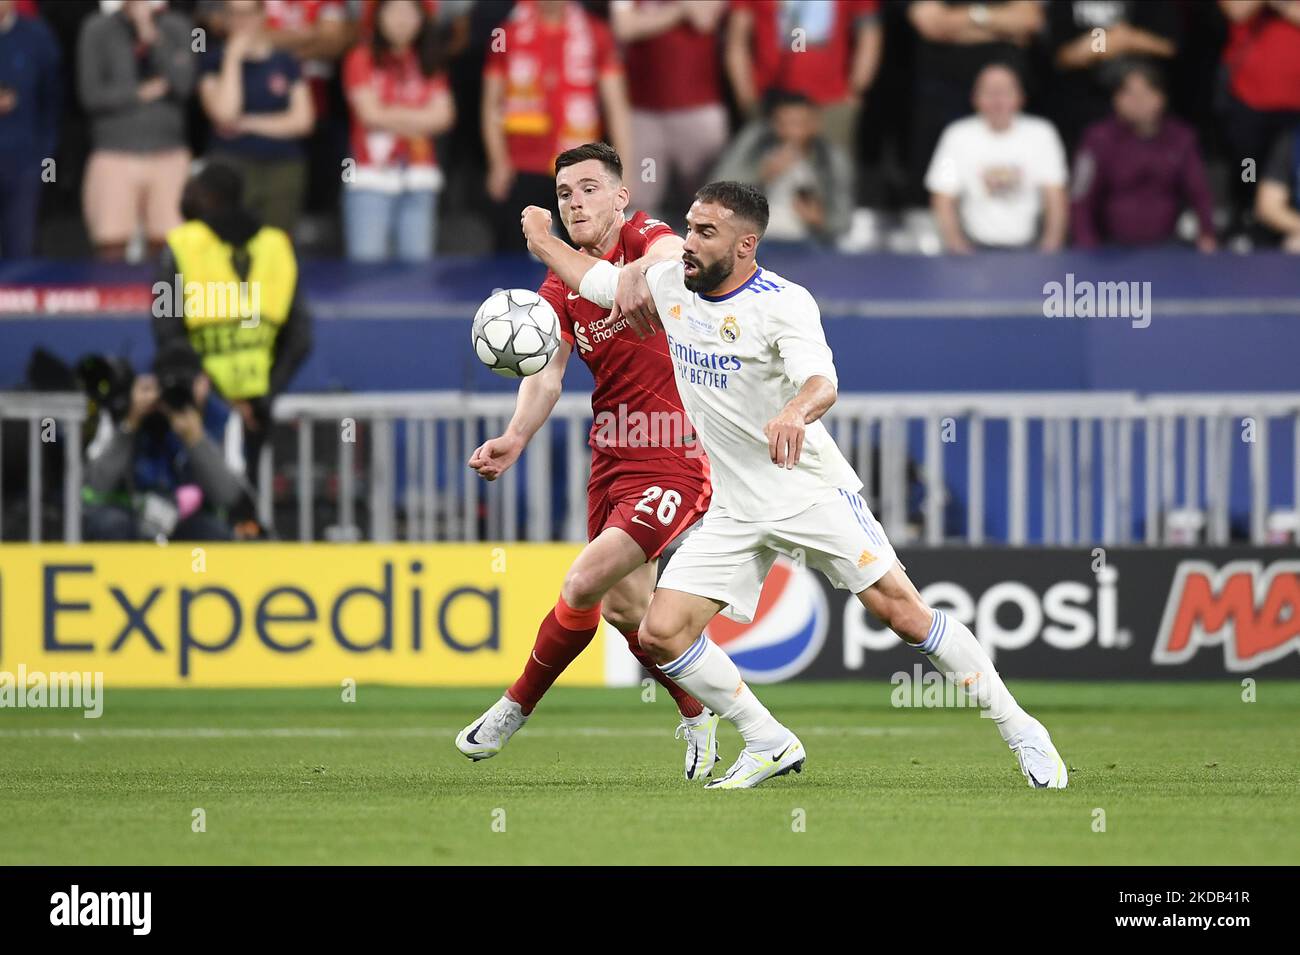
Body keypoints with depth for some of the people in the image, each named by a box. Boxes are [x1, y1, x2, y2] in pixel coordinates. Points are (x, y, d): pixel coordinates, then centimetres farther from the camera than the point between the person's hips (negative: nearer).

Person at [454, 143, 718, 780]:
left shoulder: (643, 237, -8)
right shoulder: (561, 288, 8)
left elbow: (669, 256, -33)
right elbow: (546, 372, -6)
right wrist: (516, 437, -25)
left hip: (673, 460, -7)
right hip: (611, 459, 7)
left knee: (583, 585, -15)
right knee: (624, 607, 10)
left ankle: (515, 709, 4)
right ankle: (698, 718, 32)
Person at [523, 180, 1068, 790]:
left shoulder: (783, 303, -18)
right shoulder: (669, 283, 2)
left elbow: (822, 384, -35)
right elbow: (590, 279, 22)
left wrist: (796, 412, -56)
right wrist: (540, 233, 27)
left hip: (811, 492, -6)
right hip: (735, 511, 6)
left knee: (901, 611, -11)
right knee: (661, 635, -7)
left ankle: (1019, 730, 2)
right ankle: (769, 745, 7)